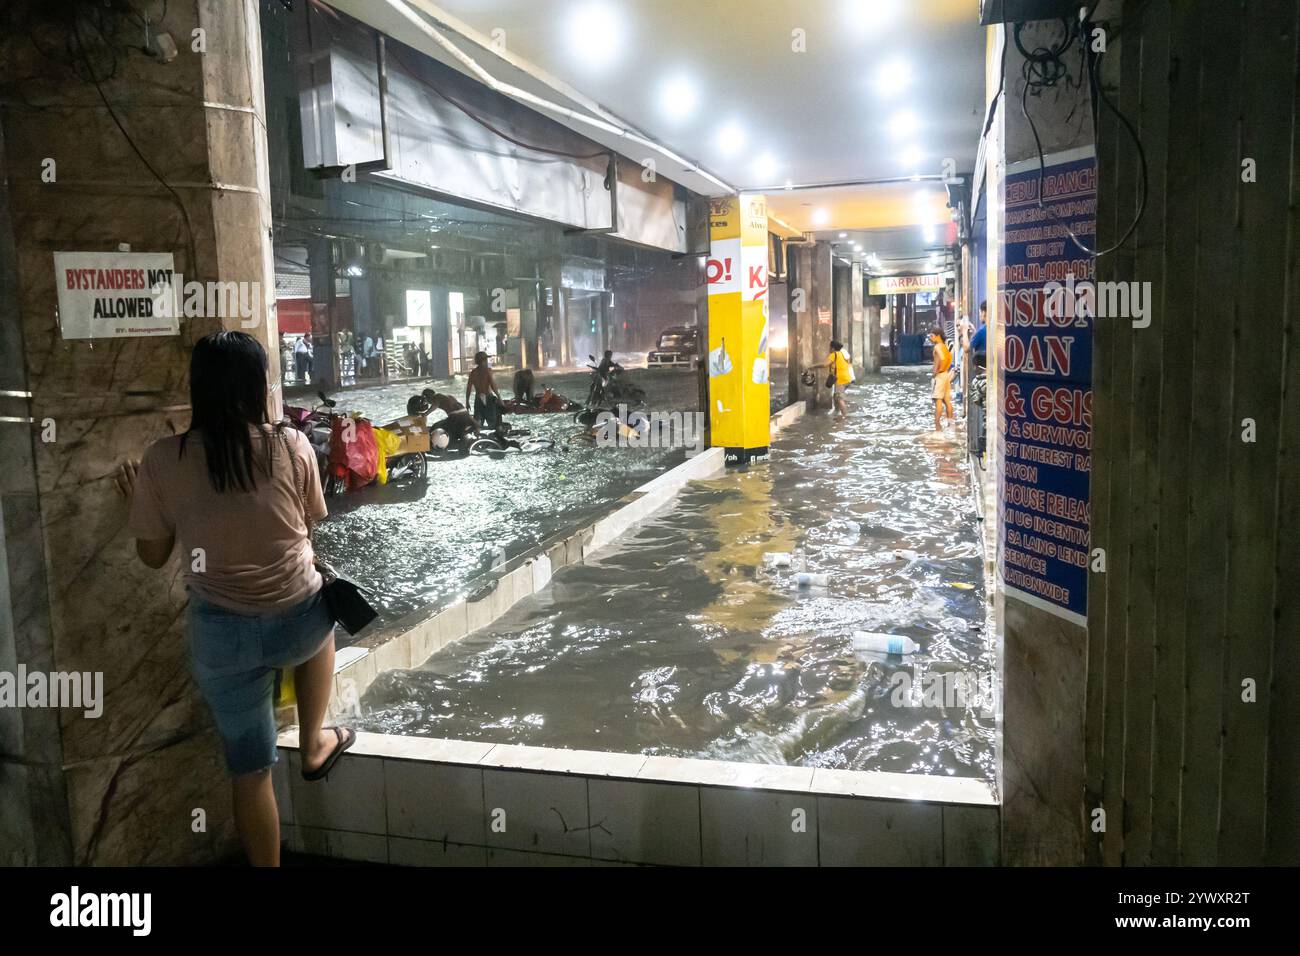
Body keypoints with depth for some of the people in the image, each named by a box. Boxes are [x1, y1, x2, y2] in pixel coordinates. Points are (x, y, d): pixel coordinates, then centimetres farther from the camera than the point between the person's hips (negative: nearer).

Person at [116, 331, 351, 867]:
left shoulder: (162, 461, -8)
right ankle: (312, 746, 41)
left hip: (223, 634, 0)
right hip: (299, 621, 0)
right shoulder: (292, 446, -9)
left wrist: (138, 501, 19)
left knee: (250, 769, 16)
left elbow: (152, 555, 3)